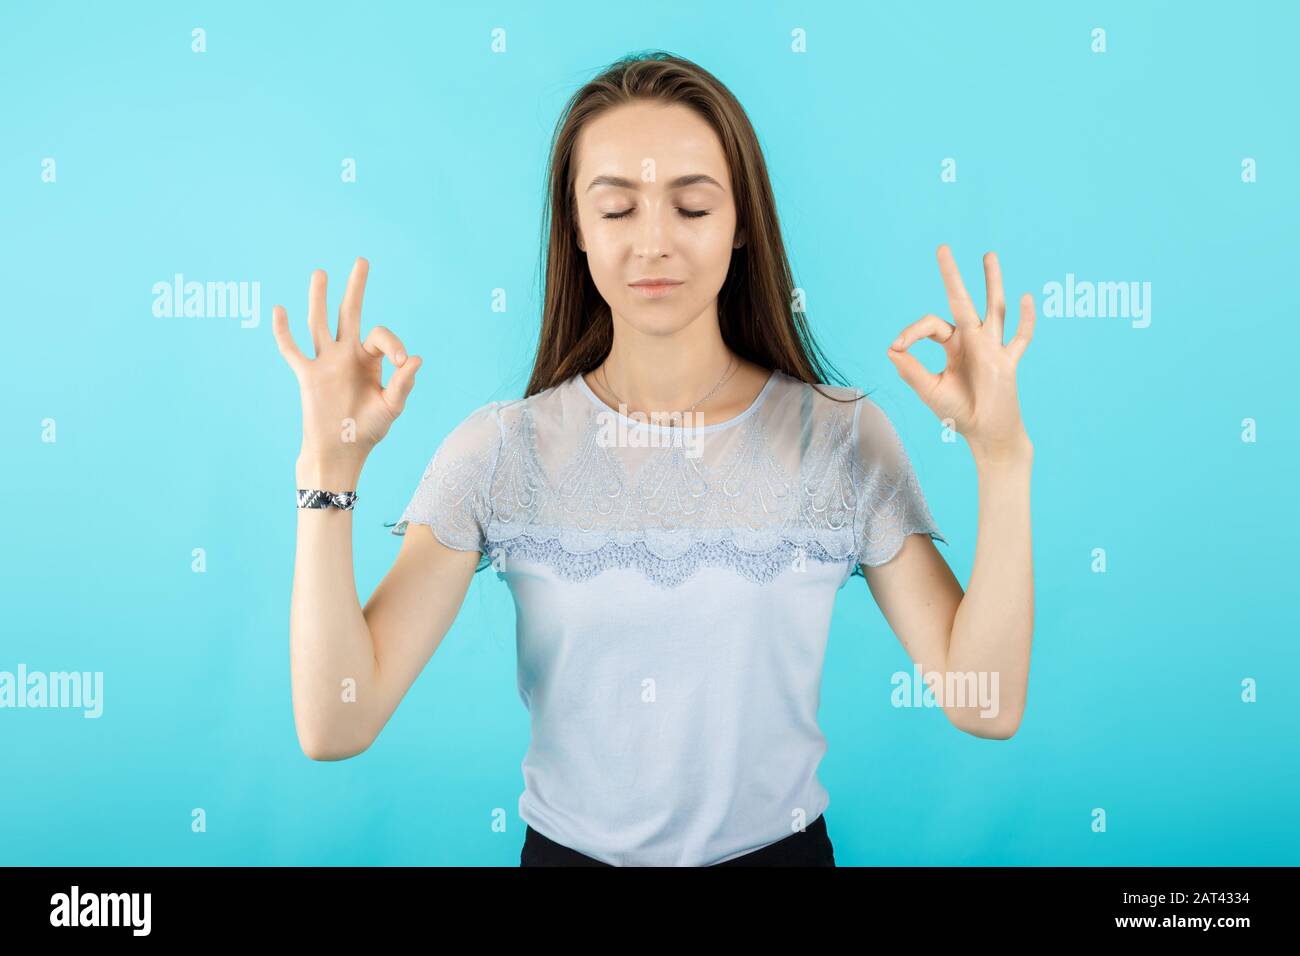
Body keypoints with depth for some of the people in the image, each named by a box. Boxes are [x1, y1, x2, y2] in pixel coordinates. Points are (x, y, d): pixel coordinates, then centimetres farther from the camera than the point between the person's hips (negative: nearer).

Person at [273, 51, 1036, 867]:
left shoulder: (845, 437, -11)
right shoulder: (499, 450, -13)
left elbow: (987, 708, -15)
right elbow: (335, 727, -17)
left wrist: (1003, 456, -24)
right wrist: (330, 467, -25)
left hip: (776, 847, 1)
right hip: (568, 846, 0)